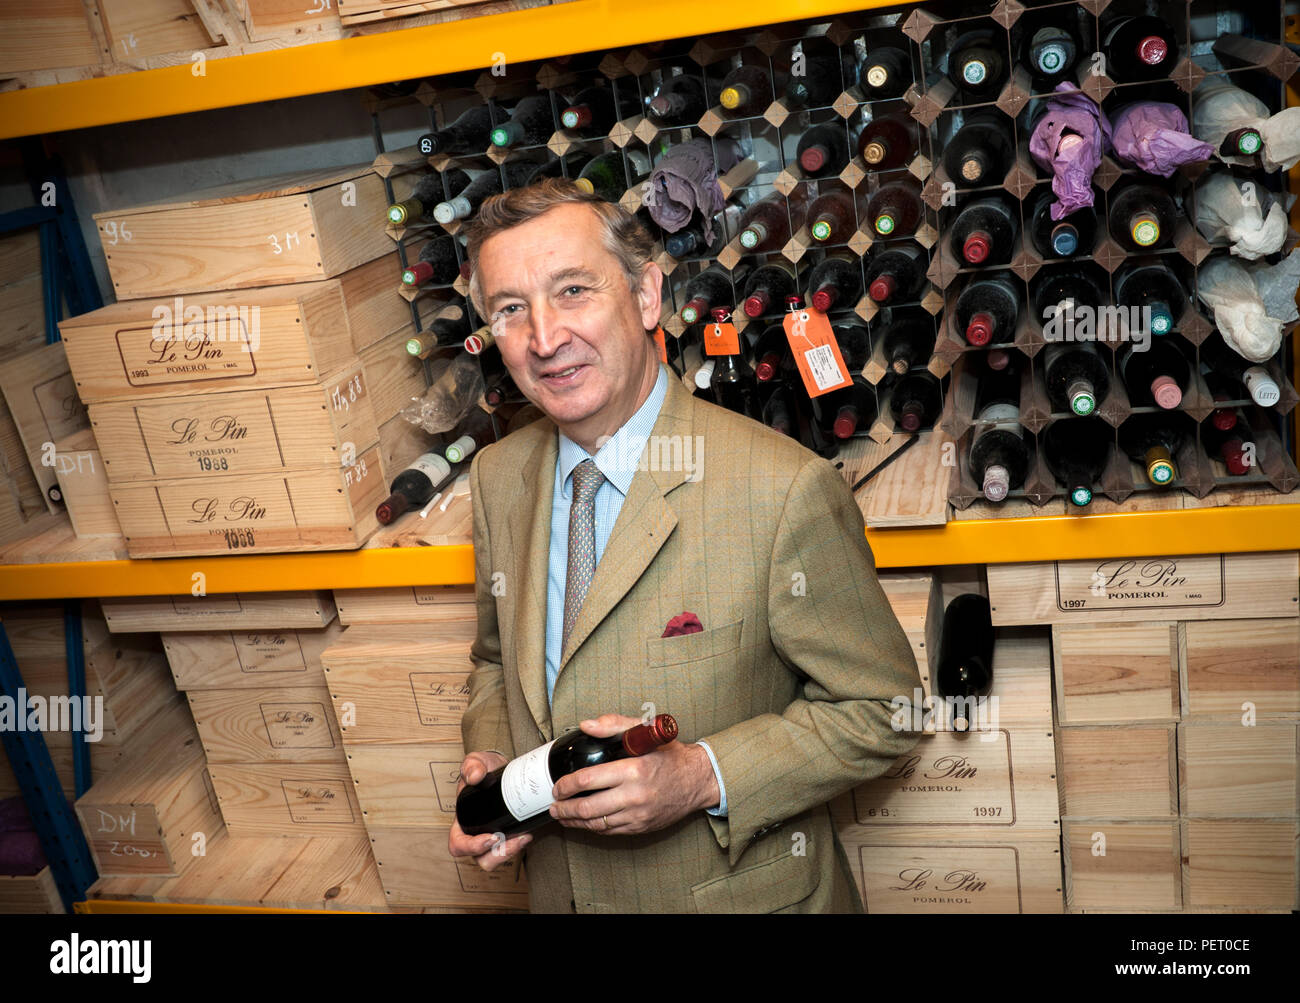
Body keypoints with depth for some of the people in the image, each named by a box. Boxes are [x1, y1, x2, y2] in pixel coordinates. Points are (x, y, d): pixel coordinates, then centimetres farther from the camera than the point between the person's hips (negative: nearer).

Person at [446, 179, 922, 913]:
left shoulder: (783, 489, -24)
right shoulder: (497, 478, -5)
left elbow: (882, 708, -15)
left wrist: (705, 776, -26)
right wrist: (489, 761, -9)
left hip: (744, 895, -4)